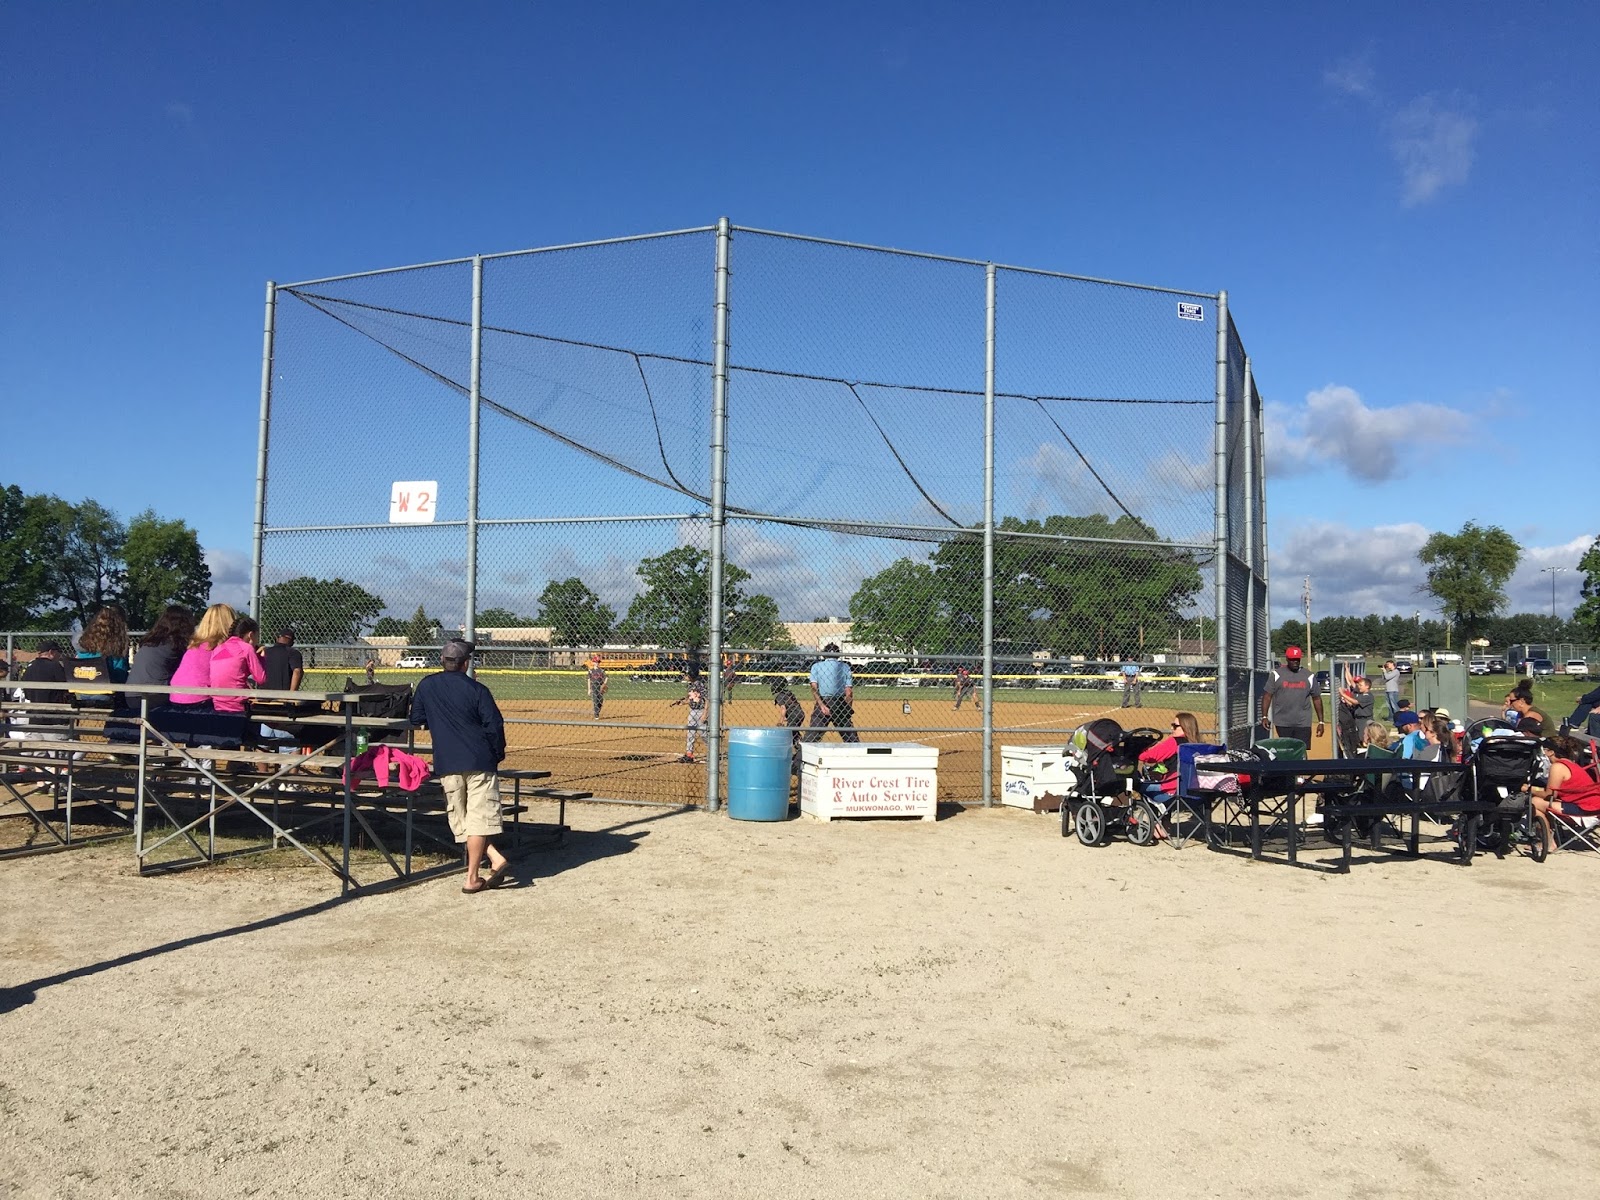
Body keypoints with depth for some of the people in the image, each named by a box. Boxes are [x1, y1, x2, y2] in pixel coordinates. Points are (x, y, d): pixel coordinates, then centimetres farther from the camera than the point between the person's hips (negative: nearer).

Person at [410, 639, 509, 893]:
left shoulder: (427, 685, 5)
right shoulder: (477, 689, -3)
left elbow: (417, 721, 13)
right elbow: (494, 725, -6)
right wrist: (498, 755, 8)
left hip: (447, 764, 2)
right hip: (479, 762, -2)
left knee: (460, 819, 12)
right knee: (479, 818, 1)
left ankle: (495, 858, 1)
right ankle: (472, 878, -1)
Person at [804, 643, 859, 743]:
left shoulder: (816, 666, 6)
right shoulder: (845, 666, 7)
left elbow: (814, 688, -8)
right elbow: (849, 692, 1)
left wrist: (822, 705, -16)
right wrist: (848, 710, 6)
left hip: (822, 703, -1)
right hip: (840, 704, 1)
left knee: (810, 738, -1)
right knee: (852, 738, 7)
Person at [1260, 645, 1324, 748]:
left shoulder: (1309, 676, 7)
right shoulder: (1277, 675, 2)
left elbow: (1317, 699, 10)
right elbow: (1267, 696, 2)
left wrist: (1320, 722, 6)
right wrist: (1264, 716, -8)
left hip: (1303, 723, 1)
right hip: (1282, 723, -1)